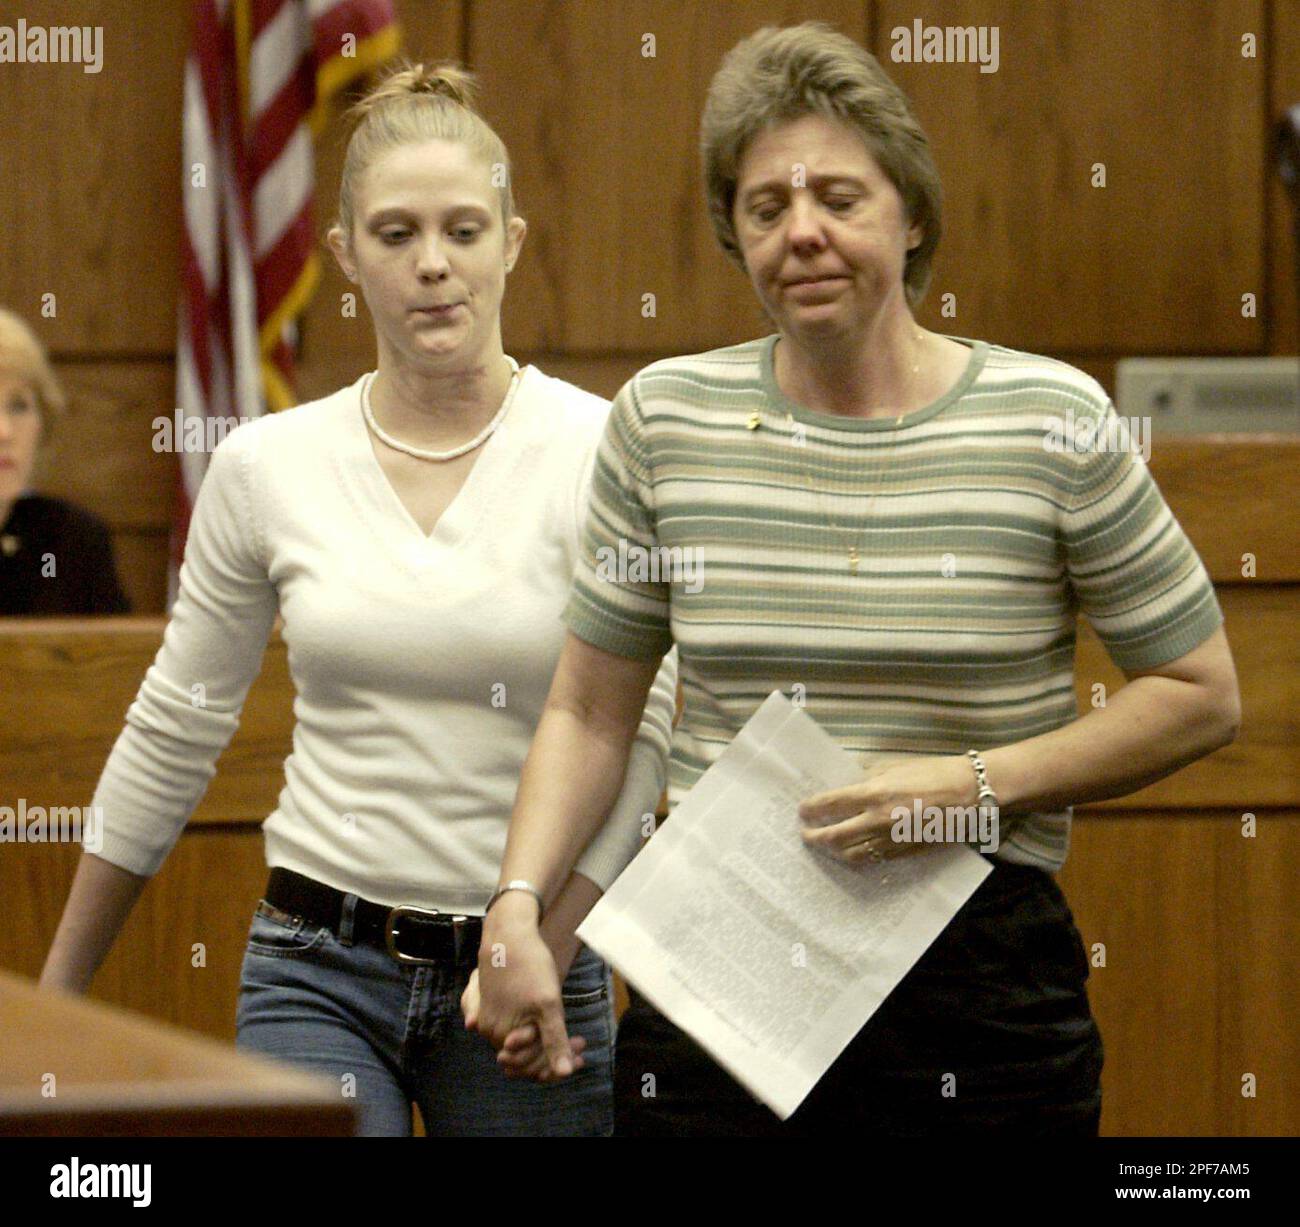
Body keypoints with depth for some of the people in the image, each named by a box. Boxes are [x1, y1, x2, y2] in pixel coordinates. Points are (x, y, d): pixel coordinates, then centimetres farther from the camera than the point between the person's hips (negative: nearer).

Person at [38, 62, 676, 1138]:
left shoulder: (598, 454, -5)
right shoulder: (267, 465, 2)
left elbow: (637, 736, -8)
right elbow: (174, 732, 11)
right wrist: (56, 989, 15)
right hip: (318, 967, 1)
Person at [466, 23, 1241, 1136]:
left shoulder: (1053, 421, -4)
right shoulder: (664, 420, 4)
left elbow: (1202, 696, 2)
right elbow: (589, 712, 11)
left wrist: (976, 783, -10)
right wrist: (518, 907, -5)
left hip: (983, 986, -1)